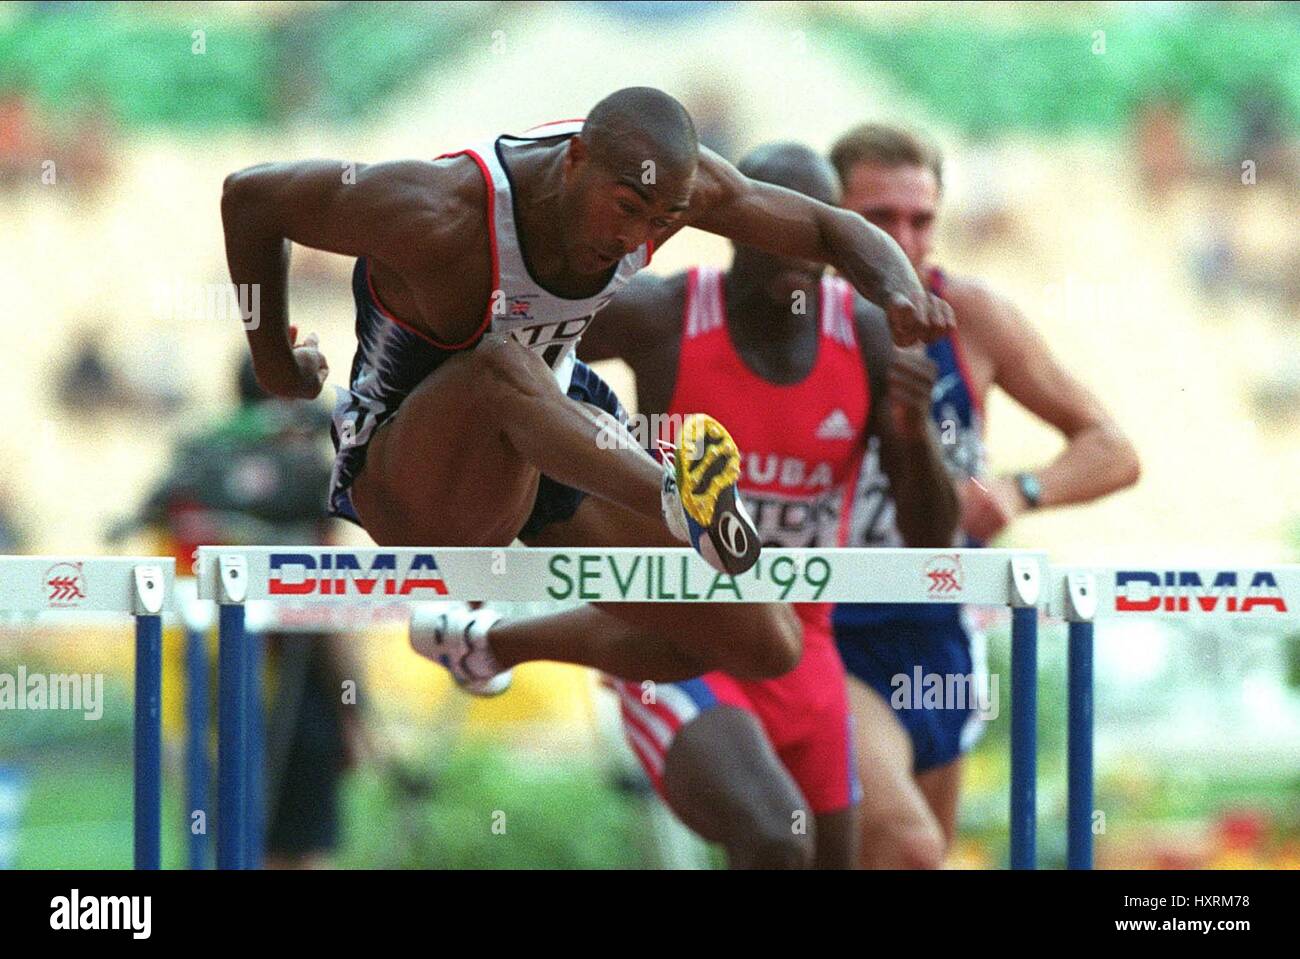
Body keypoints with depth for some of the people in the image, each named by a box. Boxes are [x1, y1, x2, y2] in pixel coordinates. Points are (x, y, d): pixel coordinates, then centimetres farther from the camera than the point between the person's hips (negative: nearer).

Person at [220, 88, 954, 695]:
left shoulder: (665, 181, -16)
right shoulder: (442, 215, -32)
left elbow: (830, 230, -5)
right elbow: (252, 196, -20)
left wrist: (900, 293, -29)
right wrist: (275, 368, -7)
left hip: (565, 440, 7)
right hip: (413, 495, -7)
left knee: (768, 648, 3)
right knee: (498, 366, -42)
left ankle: (490, 646, 22)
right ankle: (684, 505, -69)